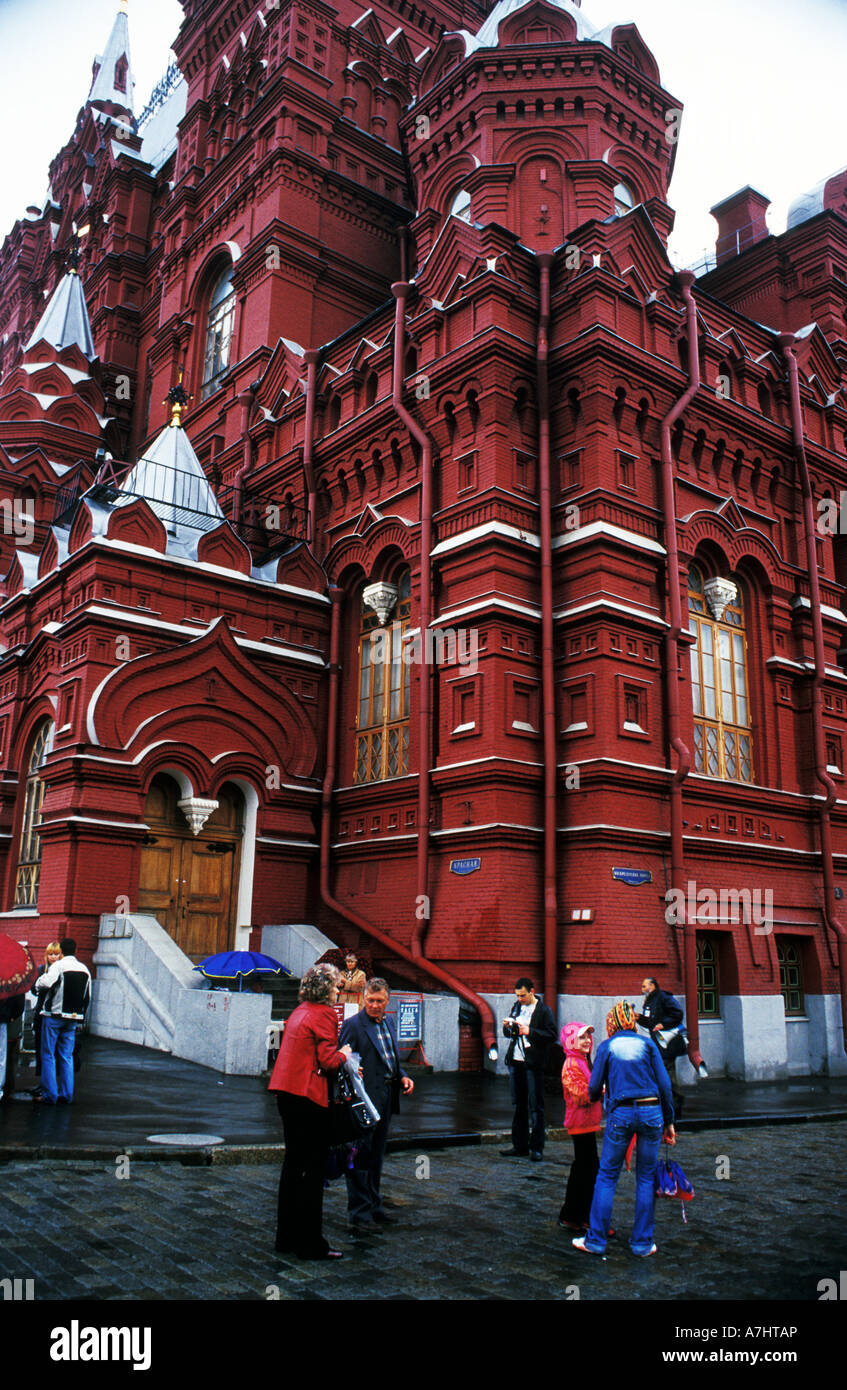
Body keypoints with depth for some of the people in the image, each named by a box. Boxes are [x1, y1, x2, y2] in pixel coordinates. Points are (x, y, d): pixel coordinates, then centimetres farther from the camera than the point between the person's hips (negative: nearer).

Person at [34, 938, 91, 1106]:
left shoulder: (58, 965, -9)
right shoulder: (85, 969, 10)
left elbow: (45, 983, -26)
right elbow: (87, 997, 14)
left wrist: (38, 983, -4)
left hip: (54, 1016, -5)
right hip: (73, 1018, 5)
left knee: (48, 1055, 3)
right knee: (67, 1056, 11)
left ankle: (49, 1095, 2)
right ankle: (66, 1095, 10)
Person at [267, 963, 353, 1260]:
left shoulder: (299, 1012, 14)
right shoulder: (323, 1014, -12)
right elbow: (328, 1061, -16)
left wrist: (334, 1044, 17)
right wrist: (344, 1054, 3)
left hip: (286, 1093, 9)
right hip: (308, 1096, -9)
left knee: (293, 1164, 17)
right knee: (313, 1169, -1)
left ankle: (287, 1237, 25)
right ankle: (310, 1244, 5)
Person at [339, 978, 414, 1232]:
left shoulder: (388, 1023, 13)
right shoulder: (352, 1025, -11)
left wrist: (402, 1076, 6)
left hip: (386, 1097, 8)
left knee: (376, 1155, 18)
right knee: (361, 1155, -2)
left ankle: (373, 1206, 29)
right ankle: (359, 1213, 6)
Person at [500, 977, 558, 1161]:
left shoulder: (543, 1011, -7)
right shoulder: (517, 1006, 12)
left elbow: (552, 1035, -14)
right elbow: (508, 1034, 20)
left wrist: (530, 1032, -20)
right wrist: (507, 1027, -3)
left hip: (533, 1064, -6)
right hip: (515, 1062, 6)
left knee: (535, 1107, 0)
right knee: (518, 1106, 12)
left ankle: (536, 1148, 8)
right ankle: (520, 1146, 21)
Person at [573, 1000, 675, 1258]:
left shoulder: (607, 1046, 5)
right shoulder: (647, 1043, 8)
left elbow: (594, 1088, 4)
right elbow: (664, 1084, 3)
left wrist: (595, 1097, 27)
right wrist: (669, 1121, 10)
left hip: (621, 1114, -1)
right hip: (651, 1112, 2)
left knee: (607, 1176, 7)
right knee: (646, 1177, 11)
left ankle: (596, 1240, 10)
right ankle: (642, 1242, 14)